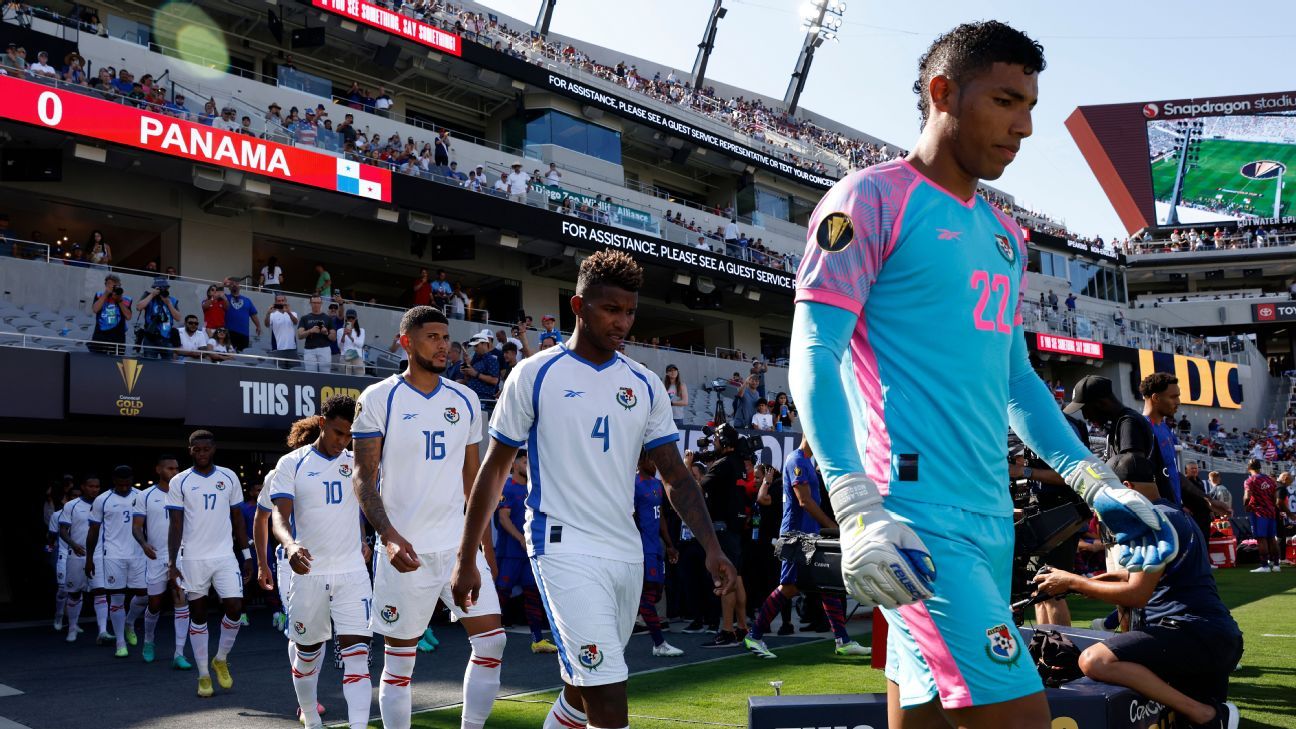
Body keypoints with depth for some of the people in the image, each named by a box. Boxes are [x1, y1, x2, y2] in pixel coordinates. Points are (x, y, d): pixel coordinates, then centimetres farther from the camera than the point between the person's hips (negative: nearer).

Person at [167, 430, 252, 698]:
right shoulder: (180, 482, 0)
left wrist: (247, 554, 8)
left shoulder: (229, 477, 6)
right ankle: (203, 675, 15)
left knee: (235, 608, -8)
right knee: (198, 615, 6)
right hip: (193, 558, -1)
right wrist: (172, 563, -8)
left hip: (225, 556, 1)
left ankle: (221, 660, 17)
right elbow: (176, 525, -2)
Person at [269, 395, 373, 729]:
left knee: (357, 653, -10)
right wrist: (290, 544, -29)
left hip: (352, 573, 1)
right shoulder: (292, 463, -2)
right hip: (308, 573, -1)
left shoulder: (358, 462, 7)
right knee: (306, 651, 13)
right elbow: (281, 515, -12)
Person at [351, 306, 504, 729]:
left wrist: (485, 542, 12)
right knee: (399, 658, 5)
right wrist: (389, 536, -21)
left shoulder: (465, 400, 9)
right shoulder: (378, 399, -4)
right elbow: (364, 478, -7)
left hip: (461, 544, 4)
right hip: (407, 550, -4)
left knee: (491, 642, -1)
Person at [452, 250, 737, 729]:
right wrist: (466, 559, 1)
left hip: (627, 554, 5)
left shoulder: (645, 386, 8)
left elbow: (675, 476, 8)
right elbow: (493, 470, 1)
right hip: (565, 550, -5)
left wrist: (712, 548, -5)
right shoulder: (535, 375, -4)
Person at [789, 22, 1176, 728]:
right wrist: (858, 508, -23)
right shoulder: (872, 199, -5)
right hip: (916, 521, -8)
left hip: (991, 513, 8)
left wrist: (1098, 484, 17)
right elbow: (814, 357, -12)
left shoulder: (1004, 234, 19)